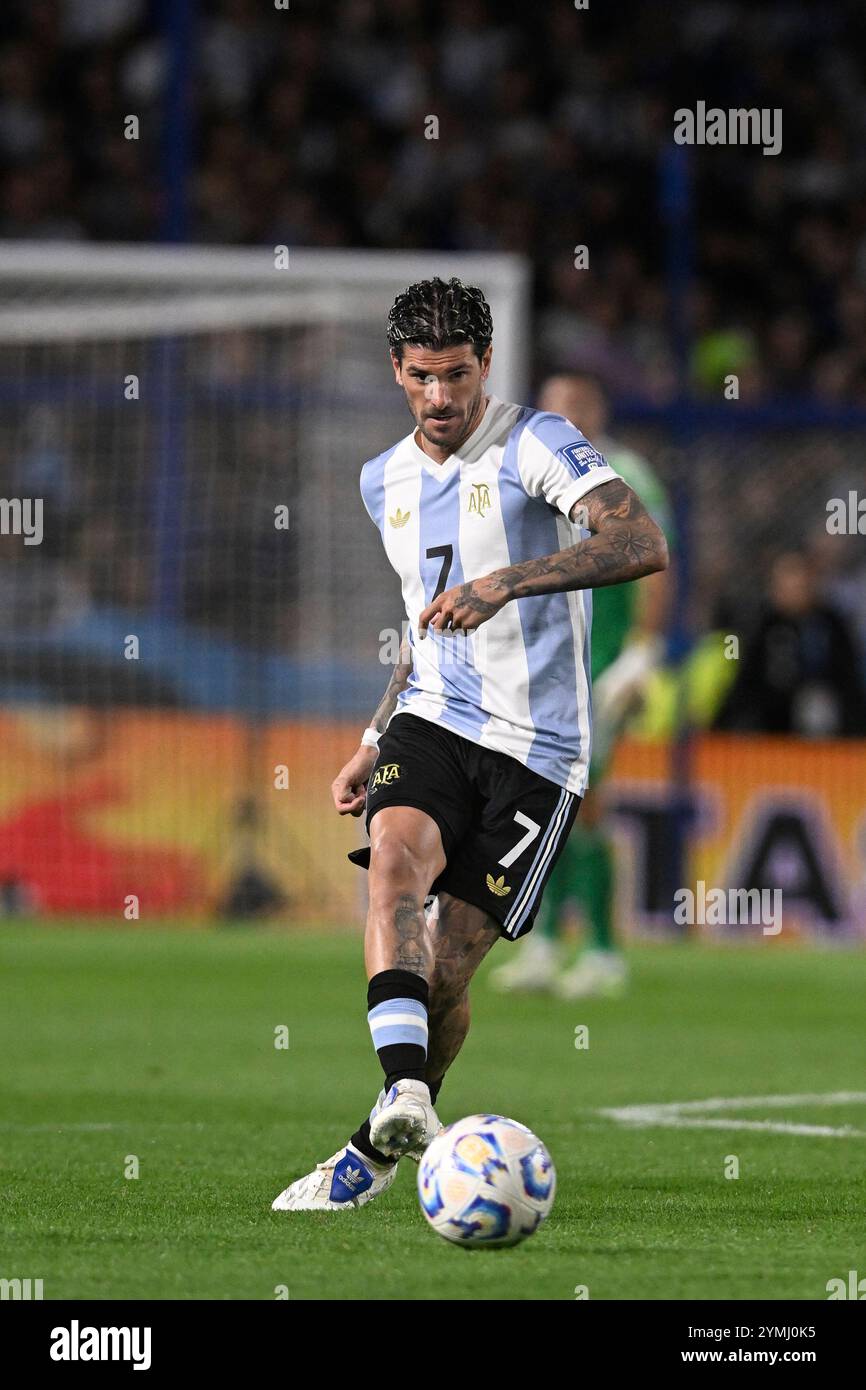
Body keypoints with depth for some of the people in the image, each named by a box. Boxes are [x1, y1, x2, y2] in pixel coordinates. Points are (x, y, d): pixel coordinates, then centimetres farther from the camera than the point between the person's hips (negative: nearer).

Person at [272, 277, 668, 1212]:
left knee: (446, 970, -6)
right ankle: (404, 1088, -44)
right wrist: (371, 743, 22)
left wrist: (501, 584, -34)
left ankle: (378, 1149, 17)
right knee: (394, 856, -29)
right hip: (431, 721, 4)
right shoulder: (385, 481, 14)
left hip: (537, 750, -4)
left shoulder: (535, 446, -8)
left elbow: (642, 544, -24)